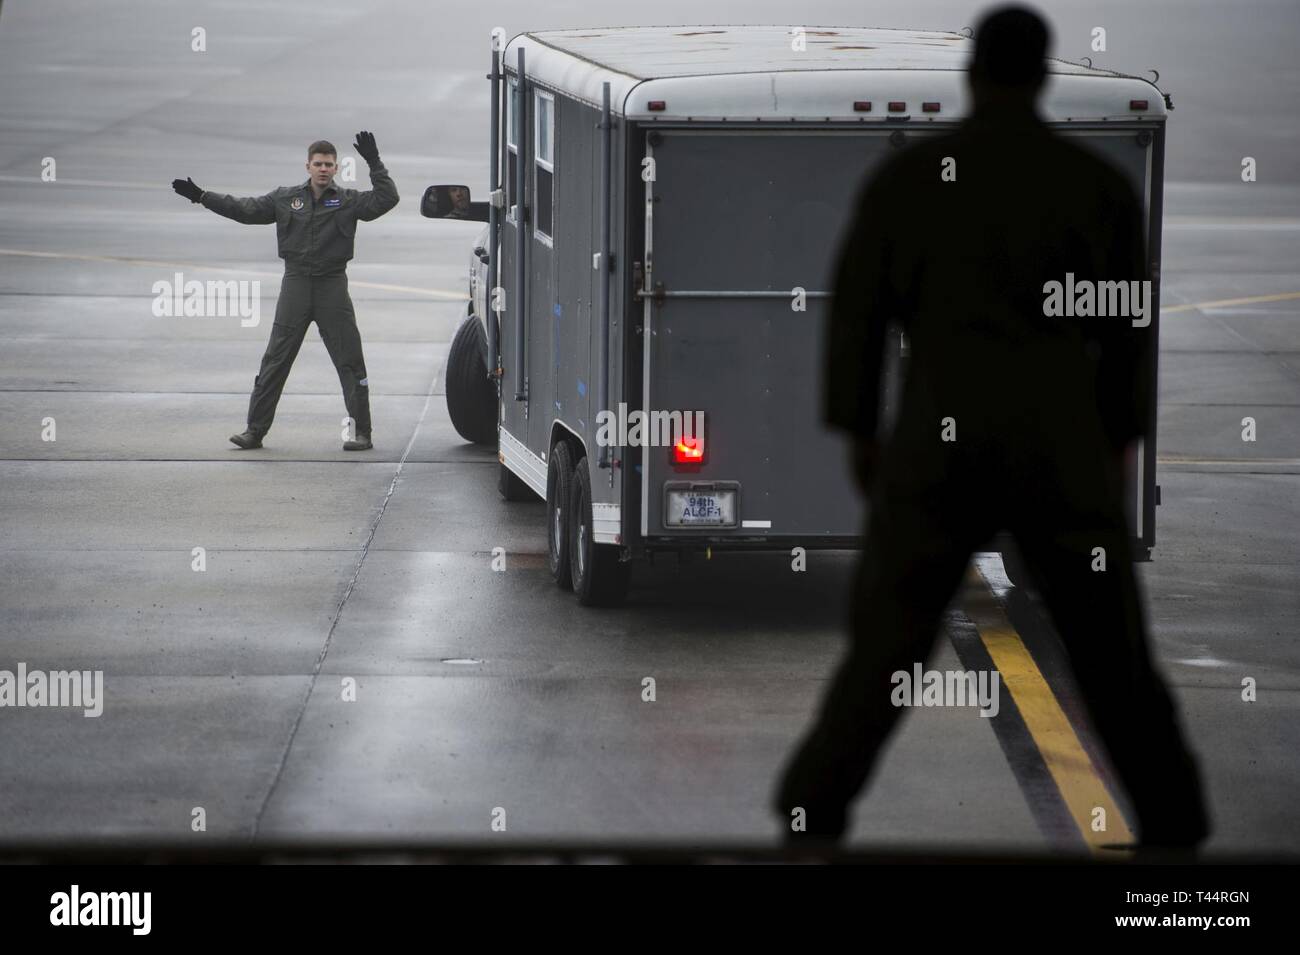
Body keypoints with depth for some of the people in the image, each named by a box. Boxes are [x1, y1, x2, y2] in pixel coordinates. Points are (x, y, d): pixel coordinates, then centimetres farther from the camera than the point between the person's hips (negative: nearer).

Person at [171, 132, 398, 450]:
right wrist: (201, 196, 3)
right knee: (275, 361, 2)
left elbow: (386, 199, -8)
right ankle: (254, 430, 6)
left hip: (333, 286, -1)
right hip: (296, 285, 1)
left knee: (350, 362, -2)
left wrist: (374, 164, -17)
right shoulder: (285, 198, 7)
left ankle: (361, 433, 4)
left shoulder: (348, 201, 2)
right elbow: (245, 210, 7)